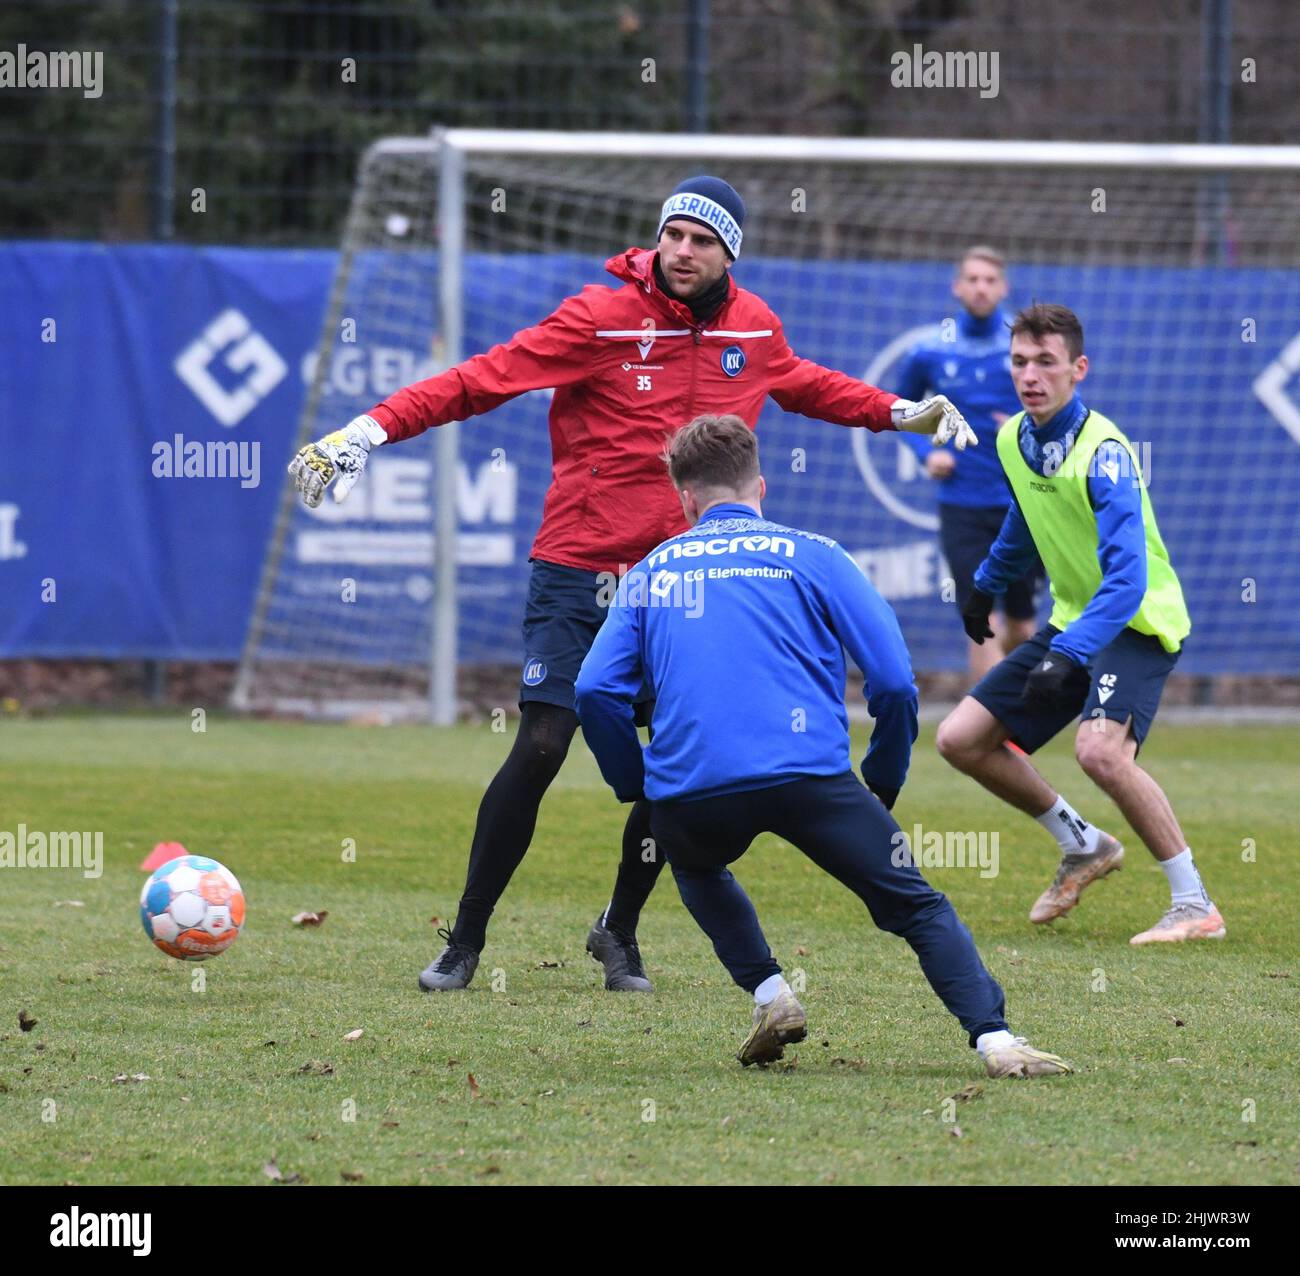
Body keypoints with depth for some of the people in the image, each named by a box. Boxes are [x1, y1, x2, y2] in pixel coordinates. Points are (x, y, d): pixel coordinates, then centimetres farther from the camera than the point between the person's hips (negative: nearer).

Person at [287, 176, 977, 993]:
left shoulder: (752, 329, 5)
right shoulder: (602, 319, -10)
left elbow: (802, 383, 28)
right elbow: (481, 381, -13)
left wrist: (900, 413, 27)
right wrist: (369, 432, -22)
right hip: (580, 575, -4)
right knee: (540, 747, -11)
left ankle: (621, 932, 23)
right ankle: (466, 940, 1)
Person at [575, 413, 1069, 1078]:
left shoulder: (649, 572, 21)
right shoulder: (812, 555, 16)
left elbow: (595, 690, 9)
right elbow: (894, 681, 8)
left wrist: (638, 788, 20)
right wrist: (883, 786, 20)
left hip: (689, 791, 2)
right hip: (807, 771, -2)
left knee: (695, 865, 36)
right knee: (918, 905, 7)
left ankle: (768, 992, 16)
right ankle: (994, 1039, -14)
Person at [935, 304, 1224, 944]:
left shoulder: (1102, 451, -24)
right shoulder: (1014, 439, -1)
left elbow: (1127, 577, -32)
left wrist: (1069, 657, -40)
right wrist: (986, 585, 32)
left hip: (1138, 623, -8)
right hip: (1071, 622, 8)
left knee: (1100, 749, -32)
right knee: (961, 739, 4)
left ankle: (1195, 906, -20)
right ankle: (1083, 848, 23)